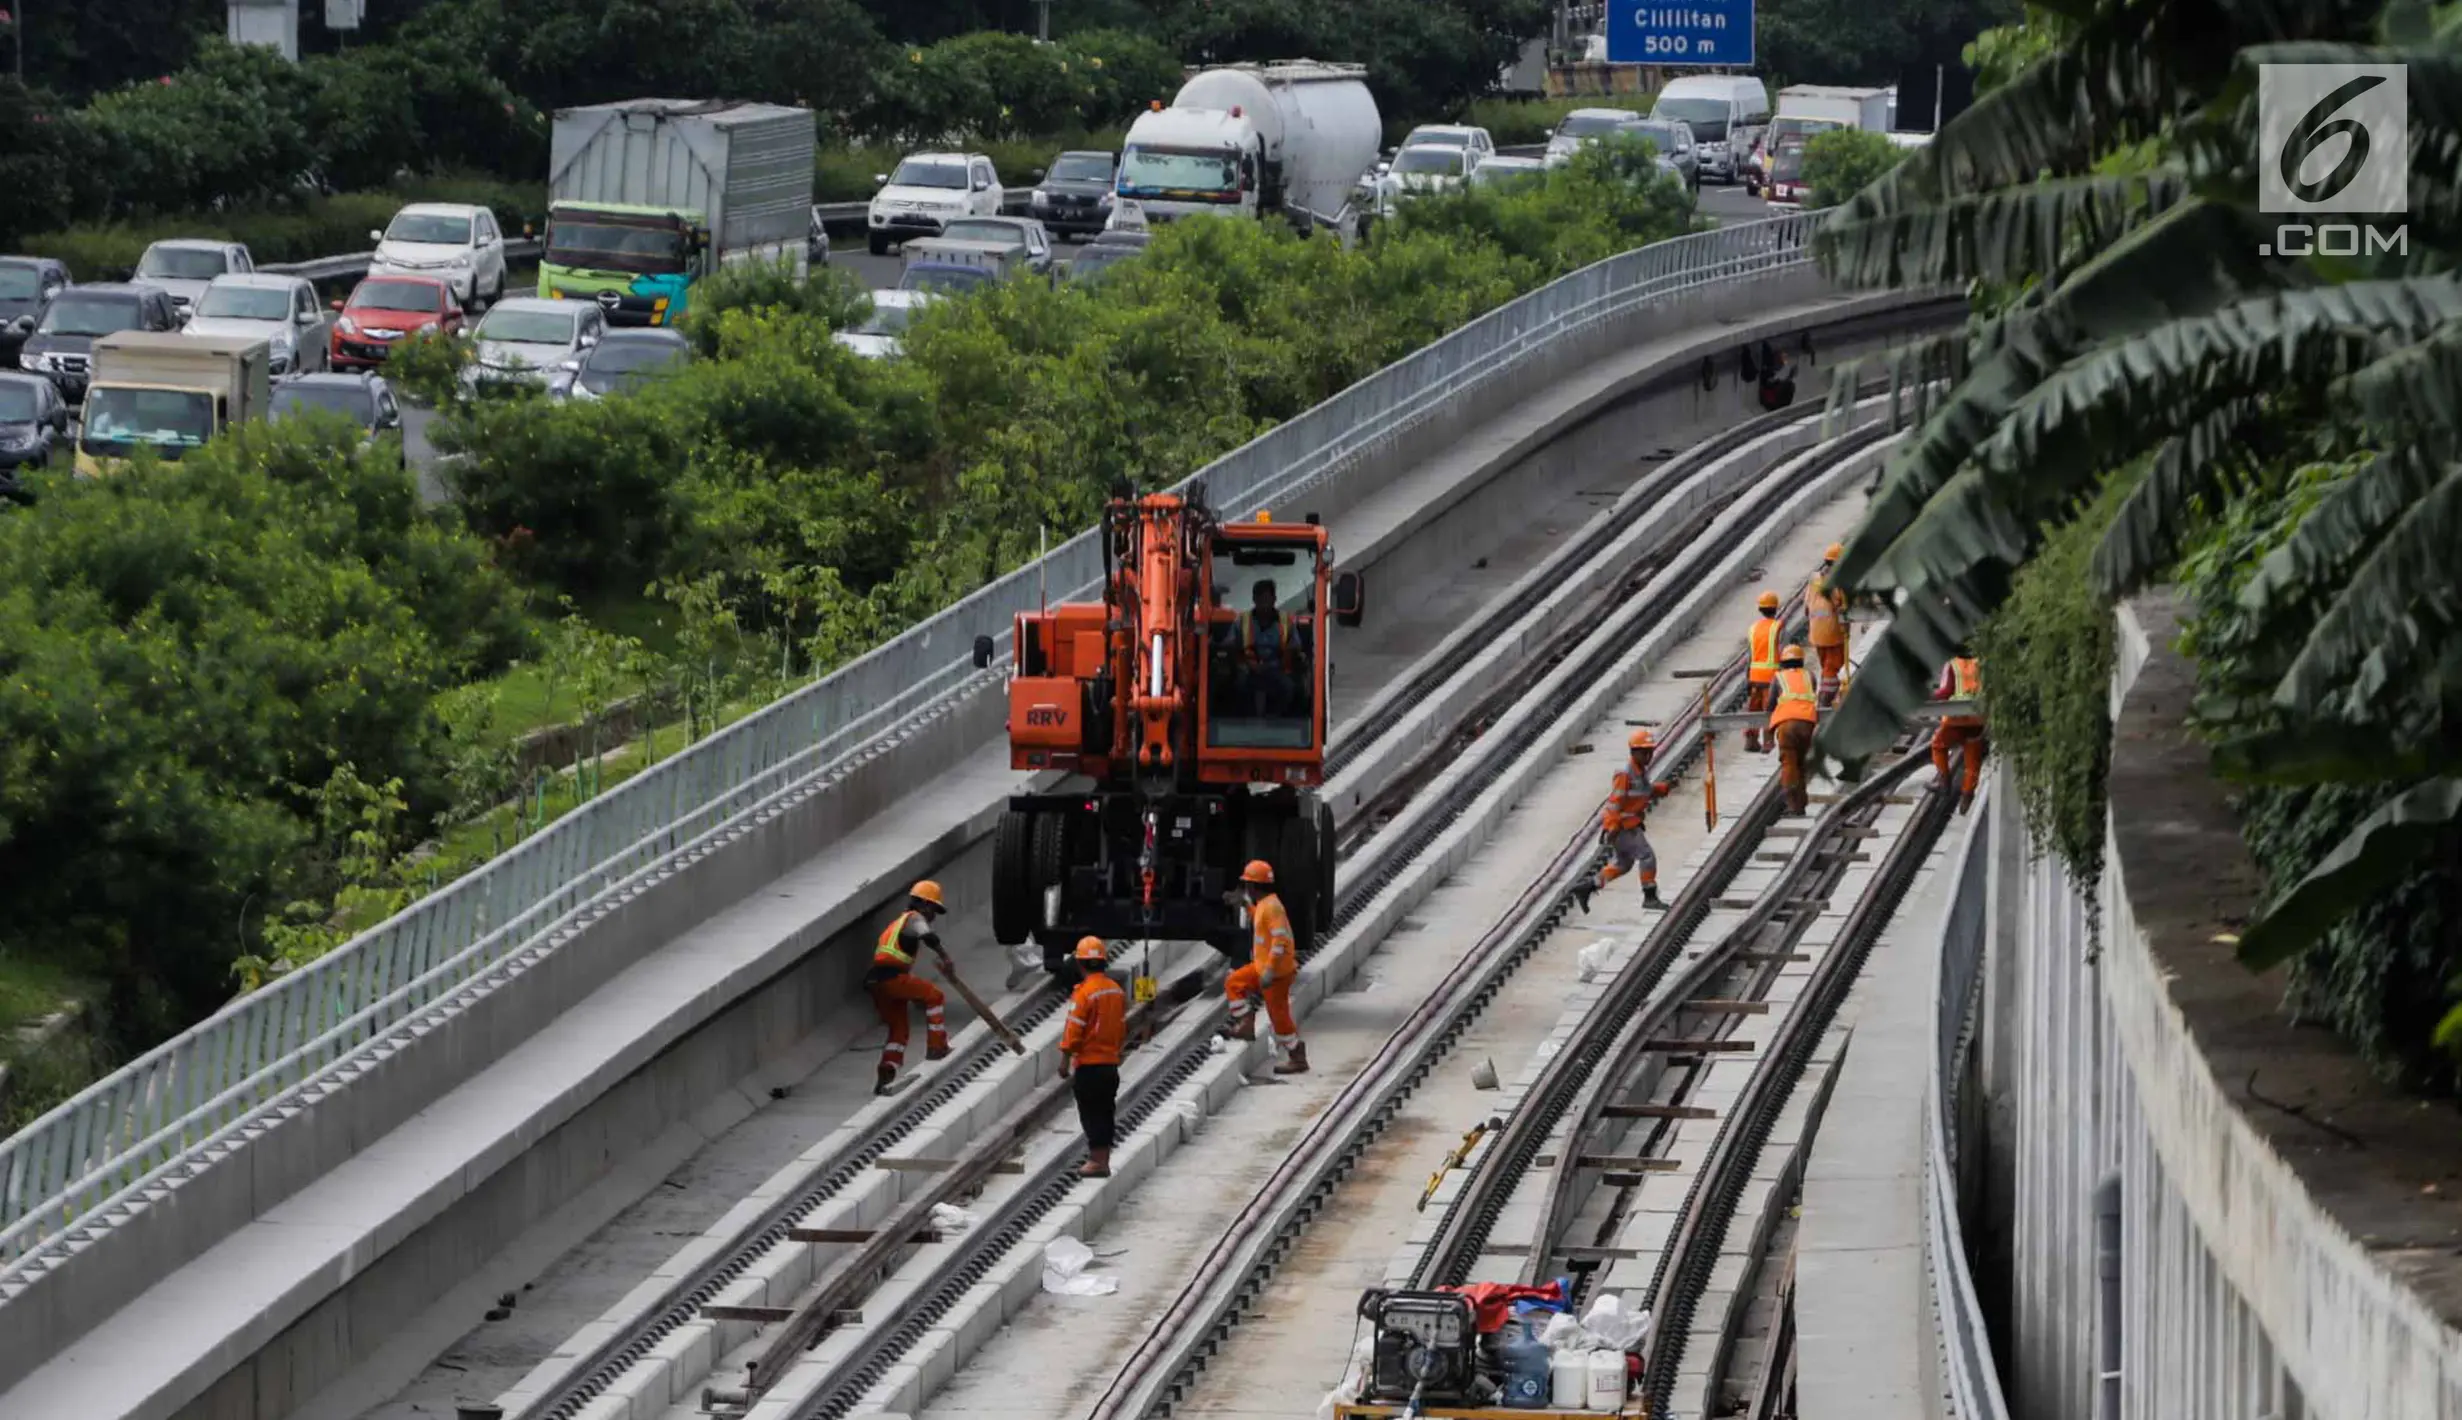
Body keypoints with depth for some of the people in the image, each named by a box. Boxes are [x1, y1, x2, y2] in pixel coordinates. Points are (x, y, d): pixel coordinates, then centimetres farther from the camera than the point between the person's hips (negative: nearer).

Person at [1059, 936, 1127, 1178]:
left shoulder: (1085, 992, -16)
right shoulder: (1117, 991, 6)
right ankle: (1103, 1161, 17)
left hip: (1088, 1065, -7)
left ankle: (1097, 1161, -1)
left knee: (1091, 1115, -1)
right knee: (1106, 1113, 12)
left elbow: (1074, 1031, -17)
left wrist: (1065, 1060, -10)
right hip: (1111, 1064, 7)